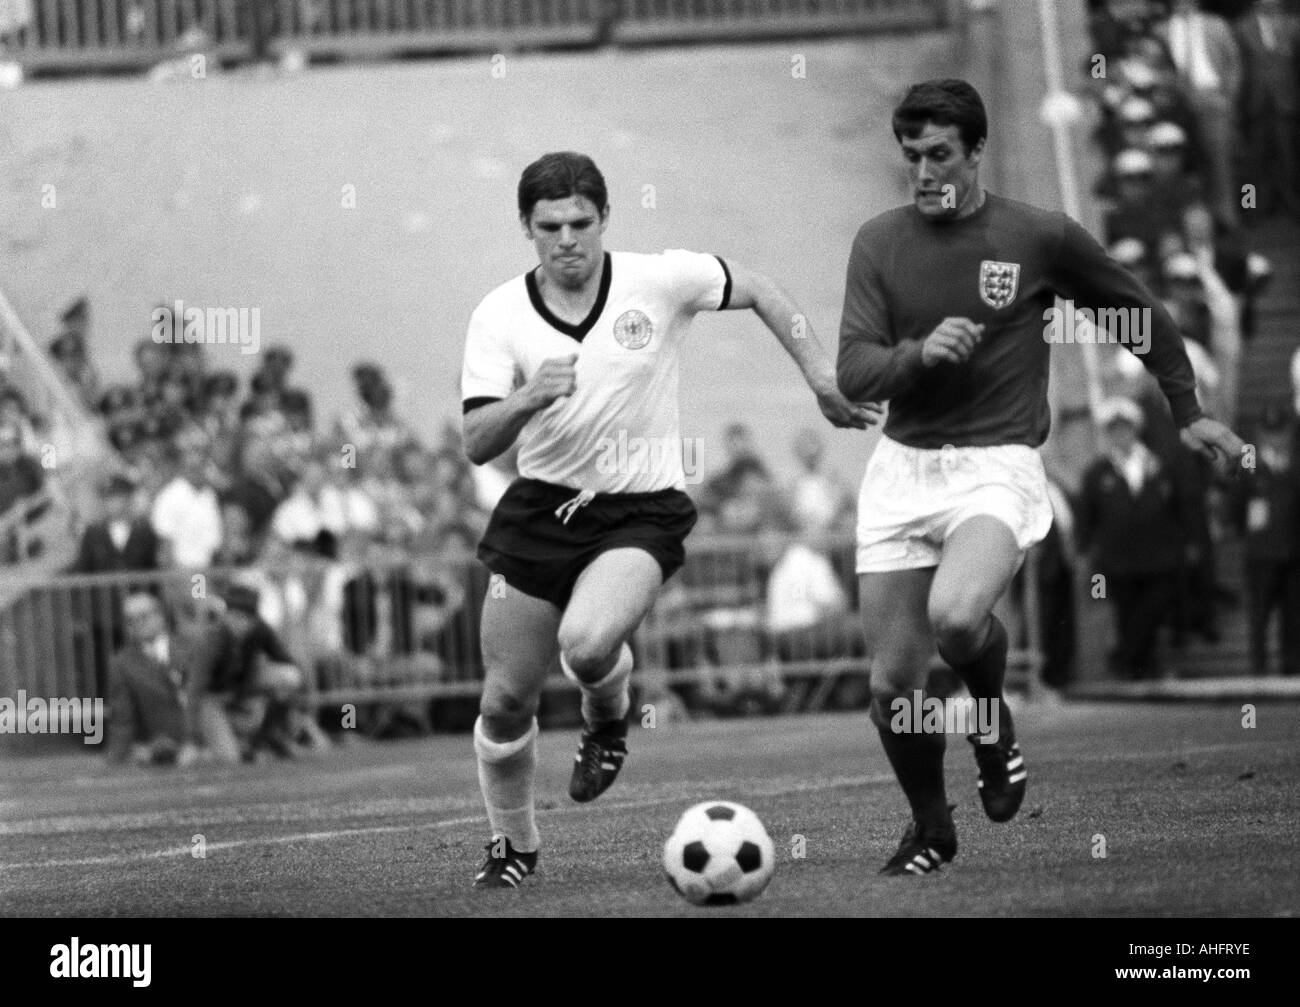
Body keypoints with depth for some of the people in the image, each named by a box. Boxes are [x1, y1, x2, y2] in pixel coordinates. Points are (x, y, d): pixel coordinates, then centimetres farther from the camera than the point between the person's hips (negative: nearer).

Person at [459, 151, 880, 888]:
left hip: (641, 513, -3)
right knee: (506, 701, 4)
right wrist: (528, 398, -31)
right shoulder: (501, 316, -6)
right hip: (541, 509, 3)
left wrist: (824, 380, 5)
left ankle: (609, 718, 5)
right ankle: (515, 846, 31)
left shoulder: (659, 280, -9)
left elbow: (759, 292, 8)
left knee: (587, 641, -32)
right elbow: (476, 445, -12)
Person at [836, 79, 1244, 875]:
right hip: (901, 470, 3)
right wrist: (920, 353, -22)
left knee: (957, 615, -33)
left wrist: (1189, 411, 16)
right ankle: (931, 829, 28)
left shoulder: (1040, 238, -3)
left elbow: (1140, 313, 12)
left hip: (998, 467, -3)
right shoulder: (881, 243, 4)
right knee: (893, 683, 1)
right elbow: (853, 373, -3)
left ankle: (993, 719, 2)